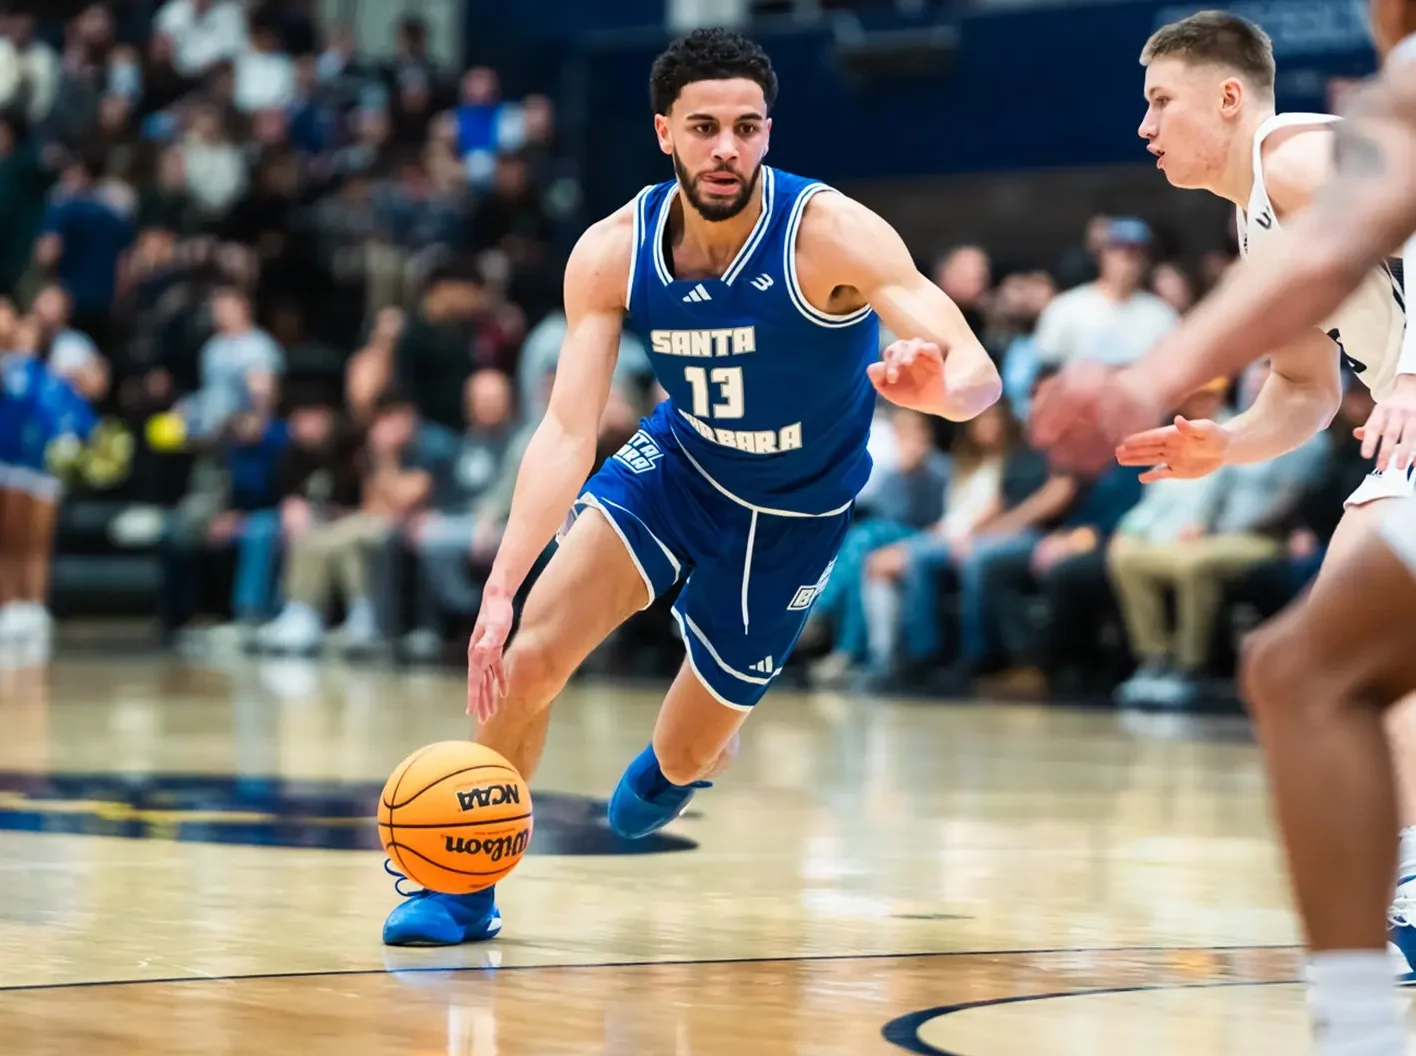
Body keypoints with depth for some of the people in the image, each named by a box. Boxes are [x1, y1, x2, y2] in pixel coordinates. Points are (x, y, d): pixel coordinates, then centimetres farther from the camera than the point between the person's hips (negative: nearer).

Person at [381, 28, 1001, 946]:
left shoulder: (831, 235, -30)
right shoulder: (613, 255, -20)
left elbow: (978, 372, -37)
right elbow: (569, 429, -25)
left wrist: (937, 385, -63)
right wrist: (501, 589, -38)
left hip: (795, 515, -2)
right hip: (678, 461, 2)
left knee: (684, 759, 8)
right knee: (531, 656, -19)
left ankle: (675, 764, 49)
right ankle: (468, 887, 2)